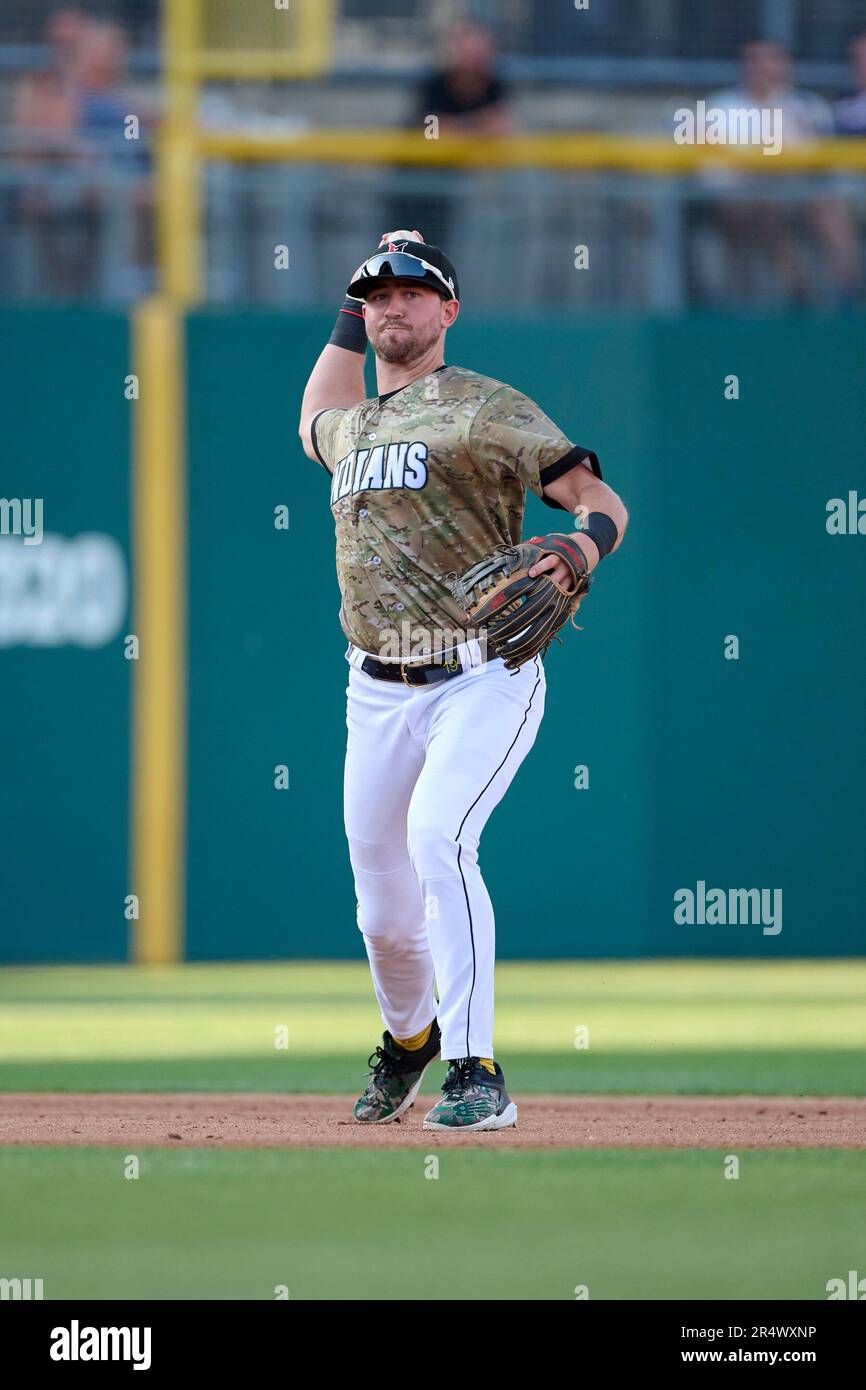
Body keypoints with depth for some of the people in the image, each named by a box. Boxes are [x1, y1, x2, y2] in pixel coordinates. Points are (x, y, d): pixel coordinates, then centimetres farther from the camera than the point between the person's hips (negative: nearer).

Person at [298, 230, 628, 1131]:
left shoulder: (486, 409, -1)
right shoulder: (351, 429, 19)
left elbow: (600, 500, -7)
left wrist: (581, 549, -30)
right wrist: (354, 309, 35)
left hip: (484, 678, -6)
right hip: (379, 693, 6)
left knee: (439, 843, -27)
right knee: (384, 907, 7)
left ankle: (477, 1077, -26)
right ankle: (408, 1038, 38)